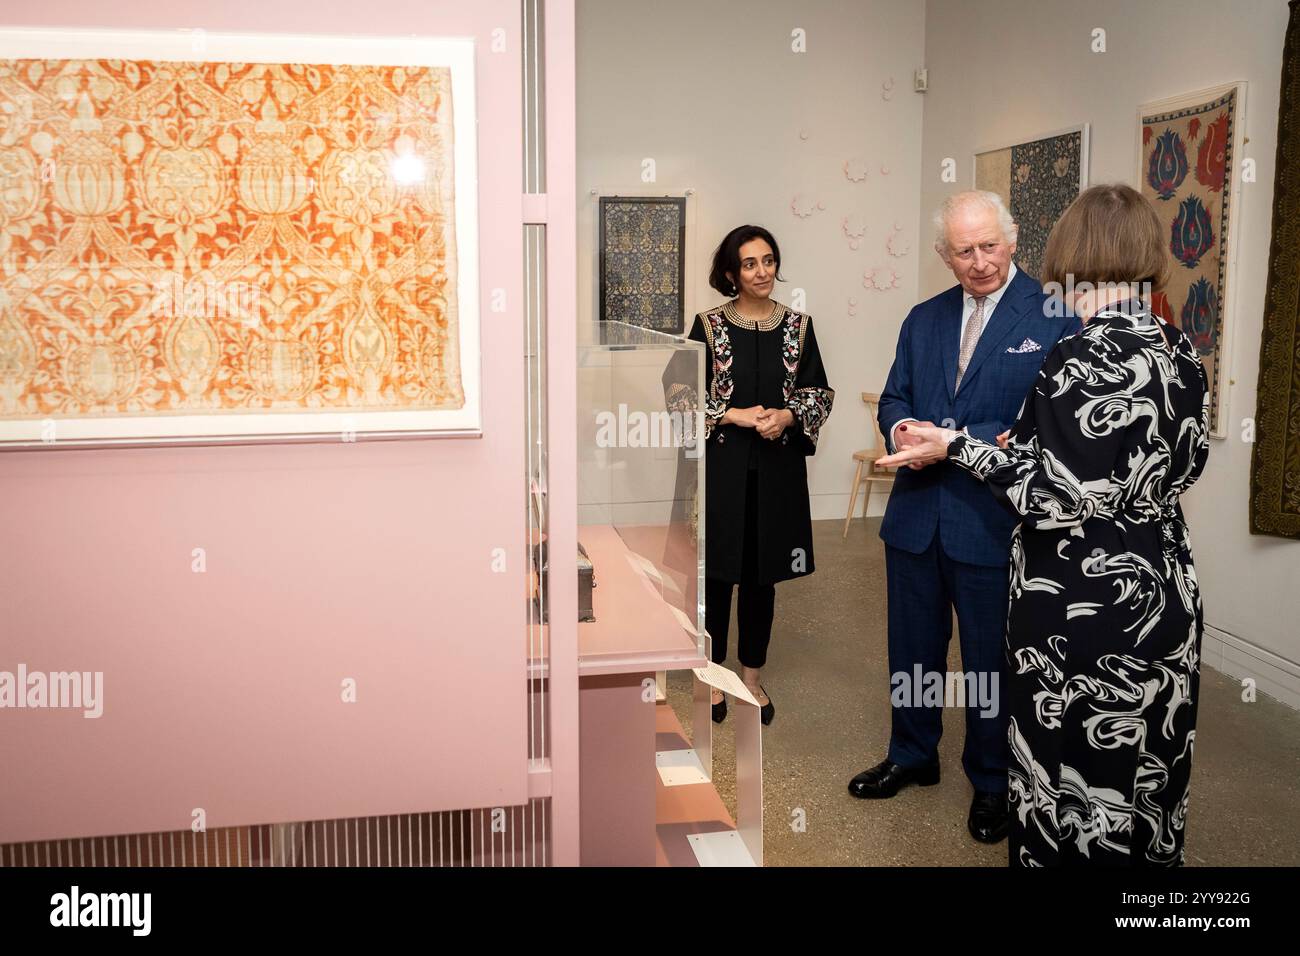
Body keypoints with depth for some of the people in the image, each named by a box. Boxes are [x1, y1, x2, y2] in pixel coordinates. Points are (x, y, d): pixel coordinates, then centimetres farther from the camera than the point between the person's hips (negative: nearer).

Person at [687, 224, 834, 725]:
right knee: (717, 571, 4)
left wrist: (788, 415, -11)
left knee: (763, 574, 10)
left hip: (777, 468, 2)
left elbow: (819, 392, 7)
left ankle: (753, 675, 25)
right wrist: (733, 415, -14)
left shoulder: (798, 325, 4)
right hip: (721, 466, -2)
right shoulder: (708, 325, -2)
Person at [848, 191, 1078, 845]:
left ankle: (991, 784, 31)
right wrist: (900, 428, -12)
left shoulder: (1053, 316, -9)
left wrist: (957, 441, -24)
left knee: (991, 660, 10)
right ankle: (912, 757, 41)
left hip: (993, 521, -5)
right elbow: (893, 398, 13)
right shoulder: (923, 319, 10)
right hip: (916, 514, 5)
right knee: (912, 646, 19)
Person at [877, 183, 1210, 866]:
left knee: (1078, 779, 7)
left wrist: (956, 446, -11)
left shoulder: (1086, 357, -20)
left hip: (1085, 611, -8)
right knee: (1143, 768, 21)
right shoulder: (1180, 351, 4)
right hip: (1165, 599, 8)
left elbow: (1055, 498, -21)